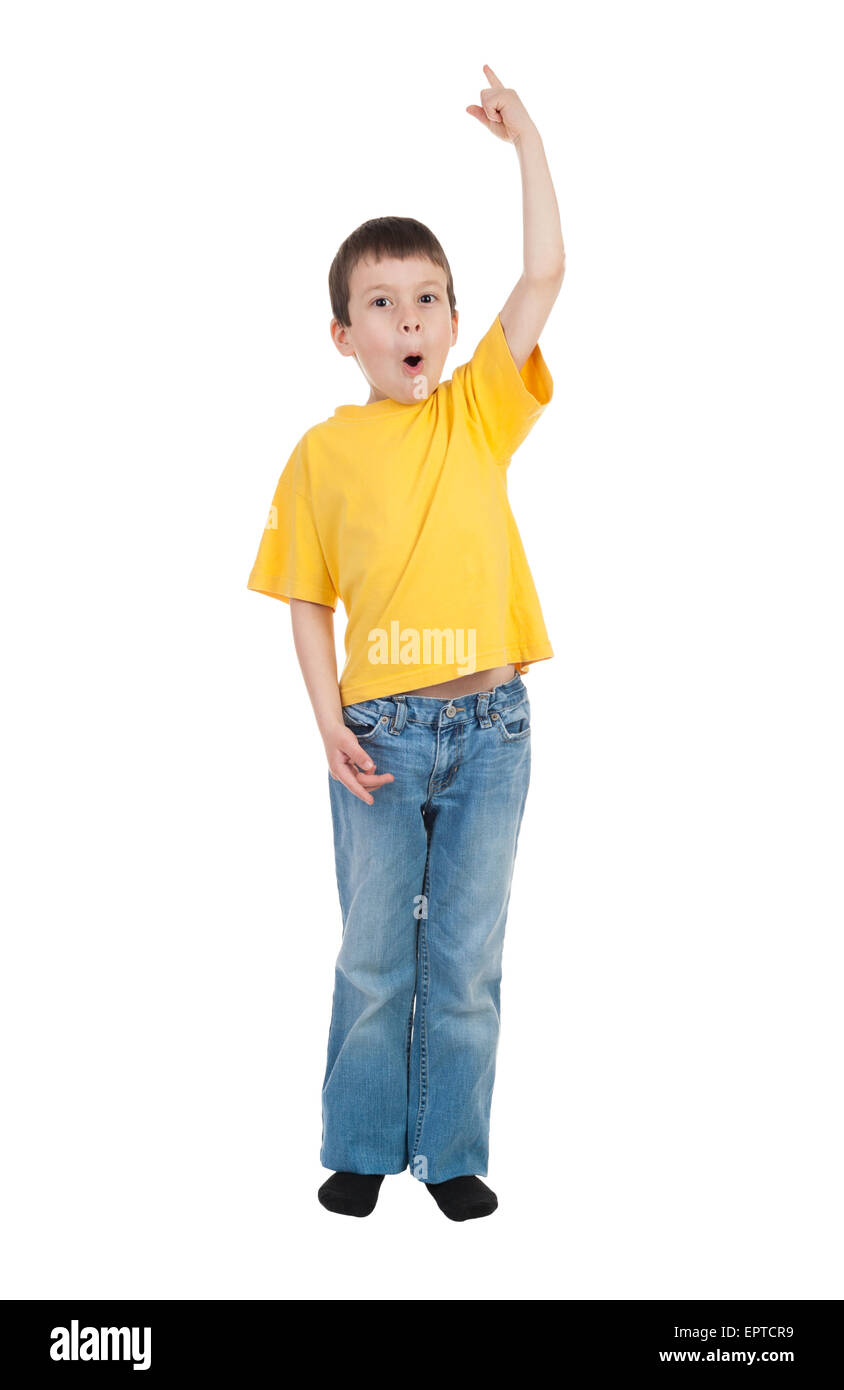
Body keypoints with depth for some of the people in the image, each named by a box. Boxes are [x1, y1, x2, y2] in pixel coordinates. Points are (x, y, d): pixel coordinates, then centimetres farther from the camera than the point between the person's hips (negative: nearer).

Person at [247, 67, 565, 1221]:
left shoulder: (481, 411, 3)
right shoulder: (324, 452, -1)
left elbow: (546, 273, -4)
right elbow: (309, 602, 1)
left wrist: (525, 139, -3)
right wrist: (330, 723, -8)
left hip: (489, 725, 1)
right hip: (380, 729, -1)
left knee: (466, 959, 11)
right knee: (376, 958, 11)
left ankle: (454, 1153, 26)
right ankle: (361, 1149, 28)